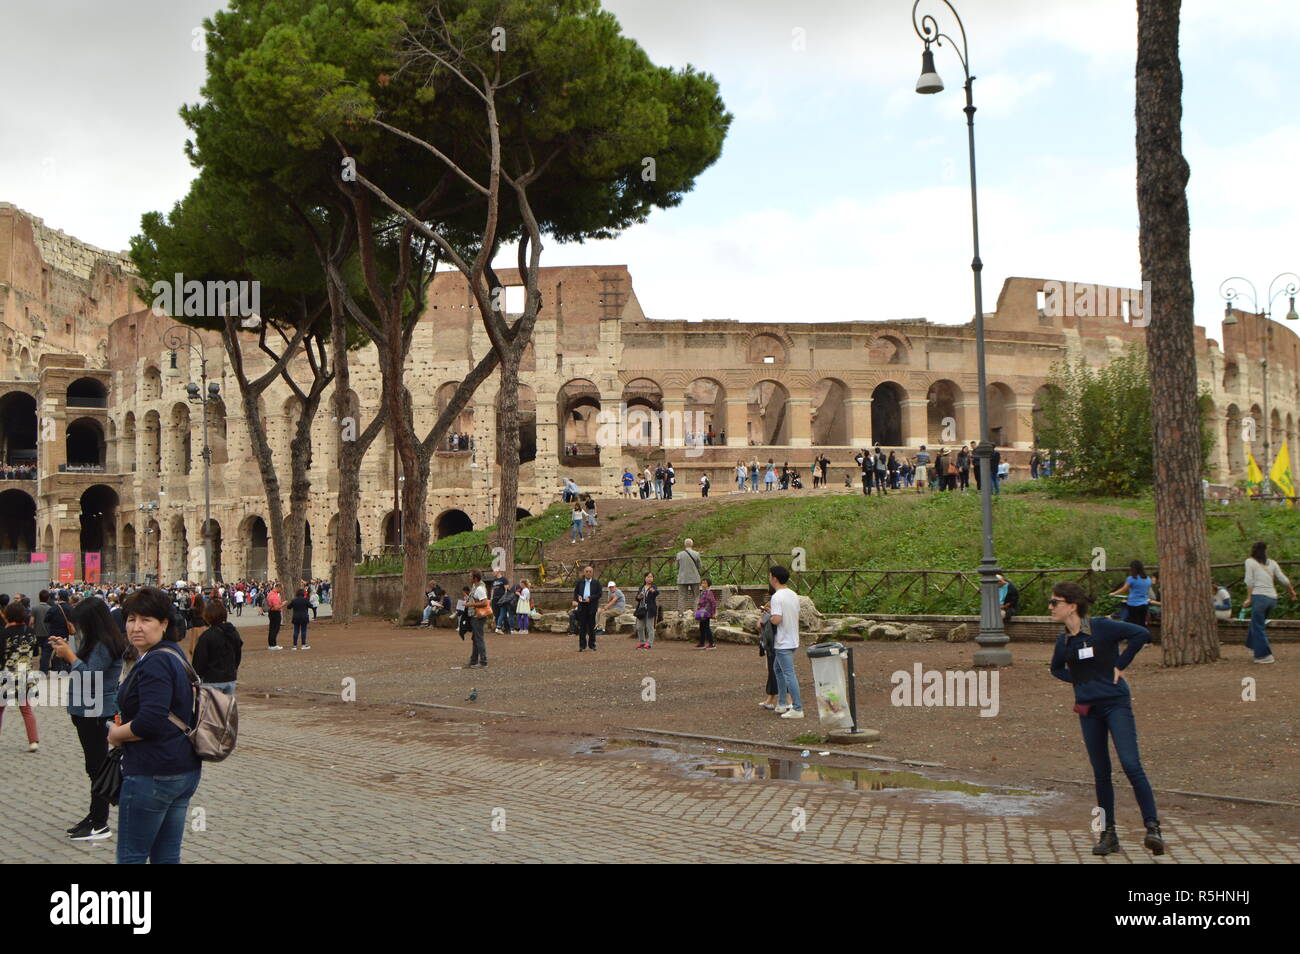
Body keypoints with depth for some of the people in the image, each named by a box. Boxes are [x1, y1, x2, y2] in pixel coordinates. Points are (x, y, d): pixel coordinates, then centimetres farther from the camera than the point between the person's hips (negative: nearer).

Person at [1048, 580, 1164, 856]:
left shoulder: (1101, 627, -10)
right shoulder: (1063, 640, 8)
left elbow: (1142, 634, -14)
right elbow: (1057, 668, 25)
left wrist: (1120, 665, -11)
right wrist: (1079, 679, 7)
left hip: (1116, 705, -5)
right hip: (1088, 710, 6)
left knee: (1131, 765, -16)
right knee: (1100, 773, 7)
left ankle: (1153, 828, -10)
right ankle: (1109, 835, 15)